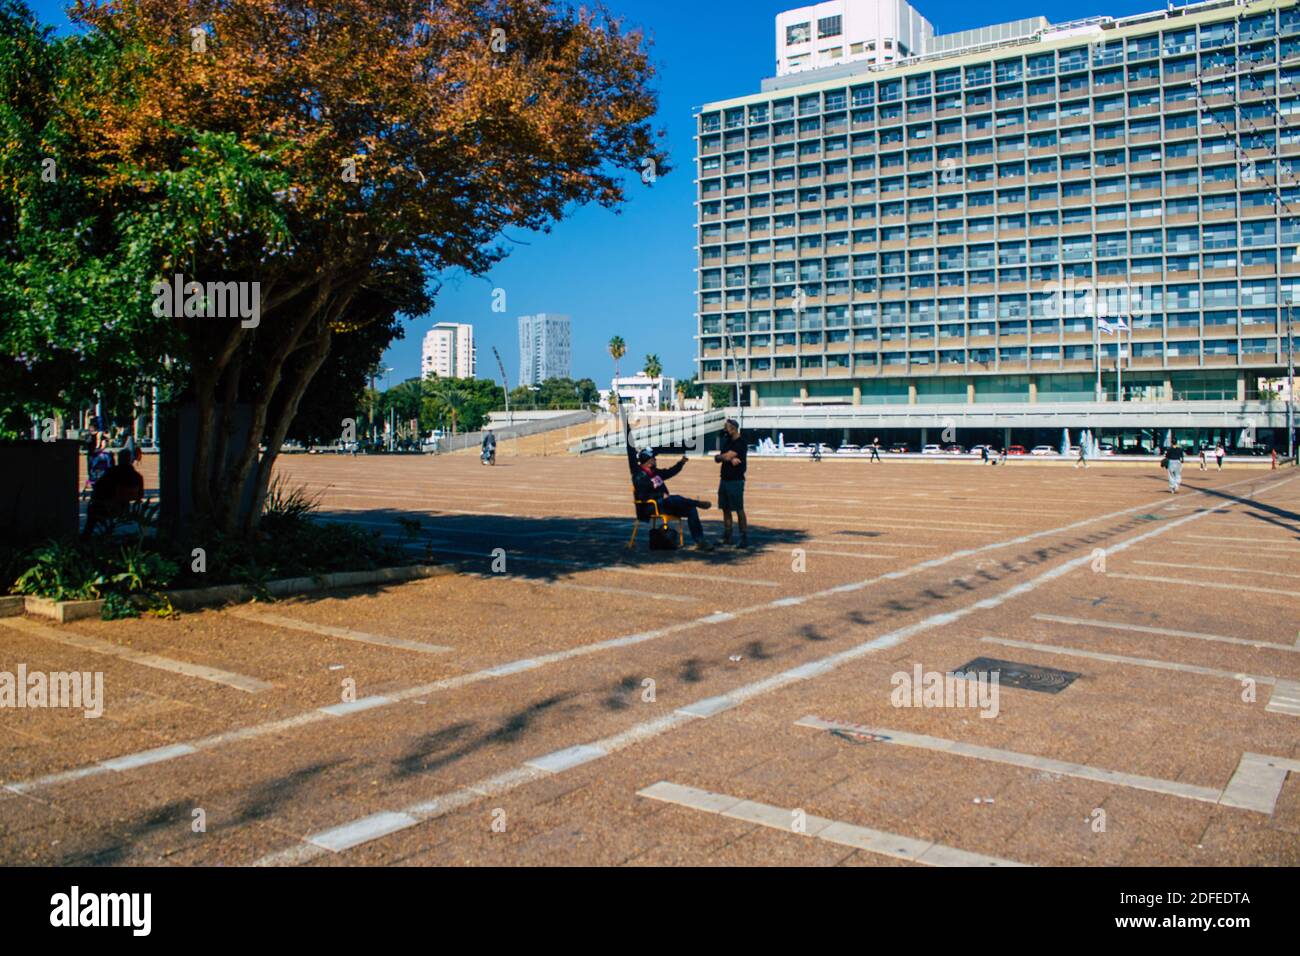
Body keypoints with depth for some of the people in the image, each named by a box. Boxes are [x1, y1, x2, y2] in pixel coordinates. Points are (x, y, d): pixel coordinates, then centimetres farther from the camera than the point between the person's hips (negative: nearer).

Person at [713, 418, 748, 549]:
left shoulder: (740, 443, -12)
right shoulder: (727, 441, 15)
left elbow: (726, 456, -20)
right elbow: (718, 459, 6)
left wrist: (718, 456, 1)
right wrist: (730, 459, -13)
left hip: (736, 480, -8)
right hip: (724, 479, 8)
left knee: (739, 509, -7)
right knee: (725, 508, 11)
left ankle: (745, 537, -4)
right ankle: (727, 536, 18)